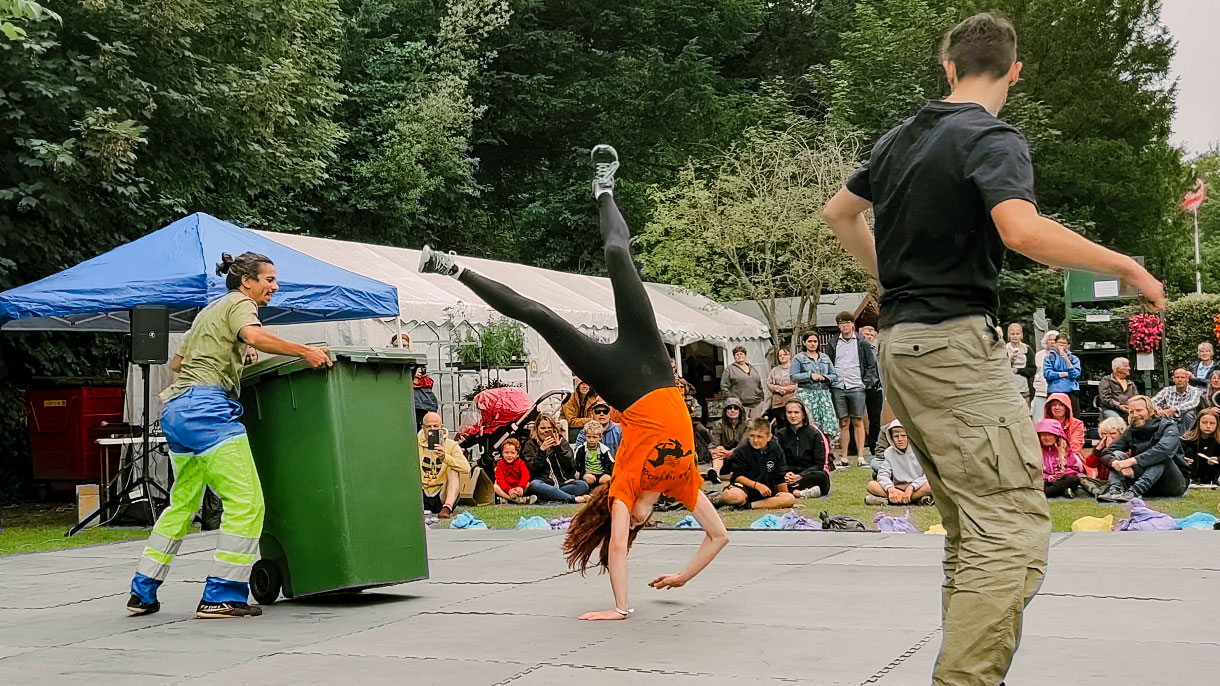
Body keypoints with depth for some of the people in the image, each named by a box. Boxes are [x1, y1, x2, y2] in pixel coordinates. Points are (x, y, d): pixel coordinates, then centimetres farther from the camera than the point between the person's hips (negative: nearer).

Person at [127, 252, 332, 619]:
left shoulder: (209, 310, 28)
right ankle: (220, 597, -13)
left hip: (176, 410, 10)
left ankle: (143, 591, 23)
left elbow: (176, 361, 34)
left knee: (183, 502, 20)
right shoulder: (239, 303, 1)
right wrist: (304, 351, -22)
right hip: (207, 407, -10)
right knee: (245, 502, -11)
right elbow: (254, 336, -22)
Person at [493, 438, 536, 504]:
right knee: (494, 486, -27)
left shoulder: (520, 463, 1)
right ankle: (517, 499, -42)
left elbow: (525, 476, -16)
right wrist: (509, 490, -29)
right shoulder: (500, 464, 1)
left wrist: (520, 487, -36)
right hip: (505, 490, 0)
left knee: (528, 484, -24)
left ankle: (506, 498, -35)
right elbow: (500, 479, -12)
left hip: (518, 489, 0)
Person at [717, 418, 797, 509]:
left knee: (790, 499, -25)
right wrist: (757, 485, -20)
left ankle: (749, 505, -24)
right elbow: (737, 476, -10)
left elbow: (780, 477, 11)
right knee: (732, 496, -42)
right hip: (745, 489, -5)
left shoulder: (775, 450, 3)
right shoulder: (741, 451, -7)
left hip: (767, 491, 5)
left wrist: (785, 495, 9)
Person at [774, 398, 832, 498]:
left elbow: (819, 464, -5)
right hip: (789, 474, 2)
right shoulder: (781, 435, 10)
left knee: (822, 476, -36)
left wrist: (801, 476, -20)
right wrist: (785, 474, -20)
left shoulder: (814, 434, 0)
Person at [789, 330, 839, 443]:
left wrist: (825, 378, -5)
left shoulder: (825, 358, 20)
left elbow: (834, 375, 16)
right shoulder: (798, 358, 8)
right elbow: (793, 377, -2)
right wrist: (810, 375, -11)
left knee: (829, 421, -9)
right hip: (806, 394, -3)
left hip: (824, 393, 3)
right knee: (810, 424, -13)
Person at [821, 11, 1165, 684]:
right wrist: (1125, 266, -16)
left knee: (968, 526, 15)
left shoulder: (900, 138, 16)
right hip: (953, 341, -9)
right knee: (1014, 529, -13)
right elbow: (1022, 229, -27)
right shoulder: (993, 139, -9)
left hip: (898, 343, 9)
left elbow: (839, 211, 28)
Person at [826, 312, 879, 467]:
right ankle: (843, 456, 4)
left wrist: (866, 382, -3)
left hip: (856, 387, -2)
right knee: (844, 423, 2)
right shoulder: (833, 345, 11)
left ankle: (860, 456, 1)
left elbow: (871, 364, 7)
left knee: (858, 422, -1)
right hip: (838, 388, 2)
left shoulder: (862, 343, 6)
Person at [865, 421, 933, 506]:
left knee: (931, 485, -36)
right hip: (897, 488, 3)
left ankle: (887, 500, -33)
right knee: (870, 485, -22)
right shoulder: (889, 452, 4)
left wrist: (911, 487, -24)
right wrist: (890, 489, -26)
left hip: (917, 488, -3)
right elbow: (883, 474, -4)